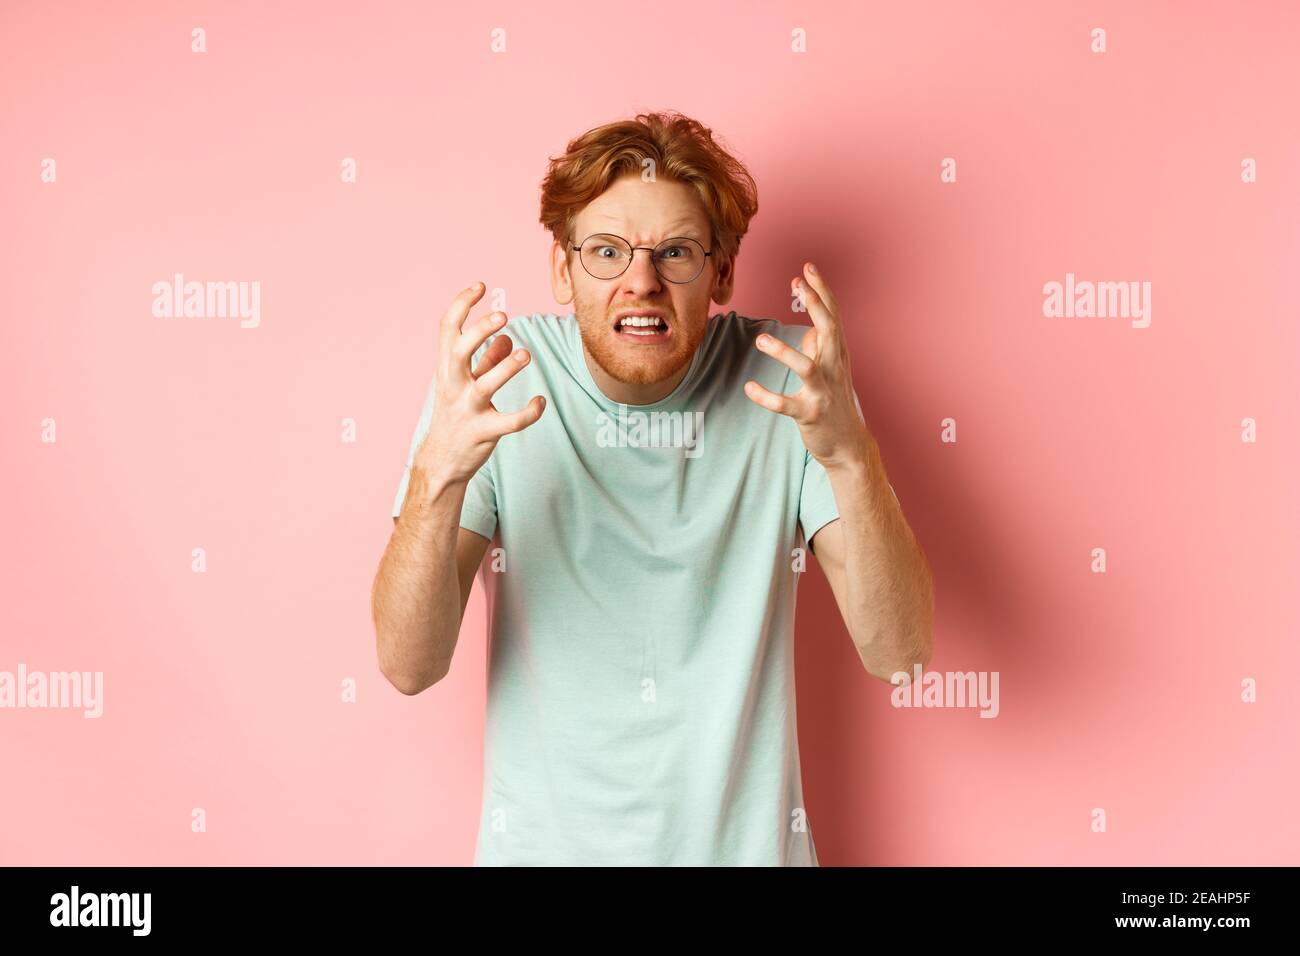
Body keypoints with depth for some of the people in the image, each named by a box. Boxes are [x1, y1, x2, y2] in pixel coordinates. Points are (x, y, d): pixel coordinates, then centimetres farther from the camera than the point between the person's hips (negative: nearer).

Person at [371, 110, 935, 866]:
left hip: (742, 838, 1)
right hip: (543, 840, 0)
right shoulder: (491, 378, -13)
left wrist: (851, 454, -33)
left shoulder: (787, 383, -12)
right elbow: (410, 666, -19)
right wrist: (439, 470, -35)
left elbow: (898, 652, -18)